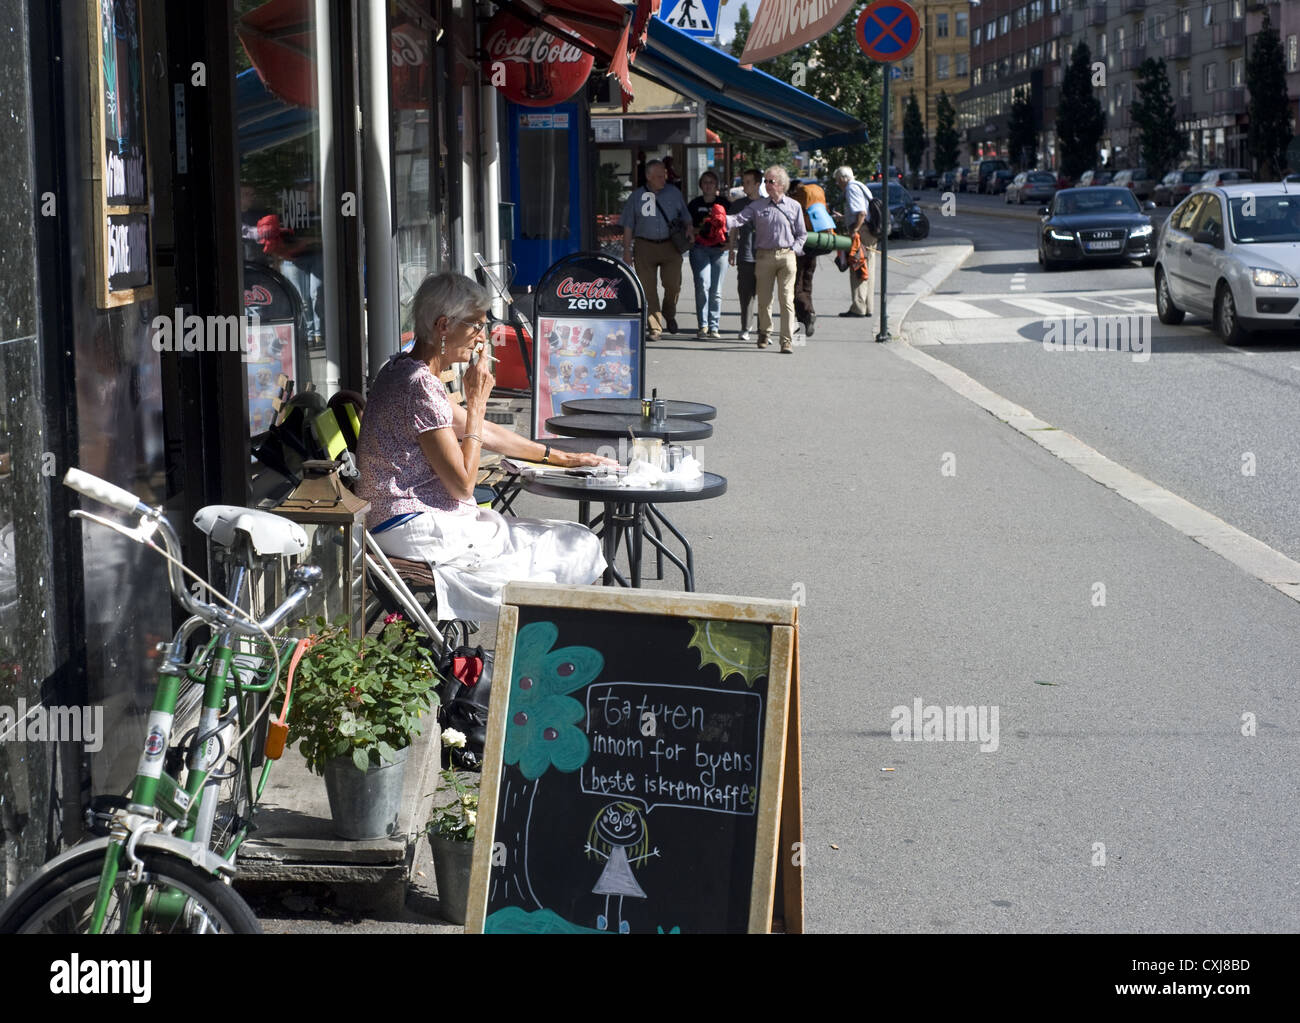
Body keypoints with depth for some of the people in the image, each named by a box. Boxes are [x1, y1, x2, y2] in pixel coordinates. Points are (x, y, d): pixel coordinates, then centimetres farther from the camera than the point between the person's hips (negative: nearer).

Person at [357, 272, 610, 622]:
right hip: (416, 530, -11)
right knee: (580, 546, -6)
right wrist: (477, 401, -10)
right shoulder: (420, 387, -19)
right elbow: (463, 484, -17)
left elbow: (483, 431, 21)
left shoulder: (403, 368, 13)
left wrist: (560, 457, 22)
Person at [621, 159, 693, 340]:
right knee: (648, 289, -3)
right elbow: (628, 226, 8)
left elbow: (685, 216, 19)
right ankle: (655, 328, 3)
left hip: (670, 245, 0)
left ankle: (669, 314, 19)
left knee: (673, 284, -11)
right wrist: (626, 251, 2)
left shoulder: (673, 193, 10)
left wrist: (689, 229, -2)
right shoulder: (636, 197, 7)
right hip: (645, 246, 0)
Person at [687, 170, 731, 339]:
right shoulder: (695, 204, 10)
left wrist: (730, 242, -5)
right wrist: (698, 230, -7)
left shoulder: (723, 203, 10)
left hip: (719, 249, 1)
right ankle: (703, 326, -10)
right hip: (700, 248, -1)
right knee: (702, 286, -15)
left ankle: (714, 327, 6)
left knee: (716, 290, 1)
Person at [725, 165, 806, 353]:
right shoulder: (757, 206, 6)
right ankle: (764, 332, 27)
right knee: (764, 299, 6)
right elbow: (739, 220, -6)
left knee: (786, 299, -8)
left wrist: (794, 250, -1)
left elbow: (801, 233, 13)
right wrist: (724, 219, -25)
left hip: (786, 256, -1)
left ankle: (787, 340, -7)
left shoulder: (794, 206, 7)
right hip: (764, 255, 1)